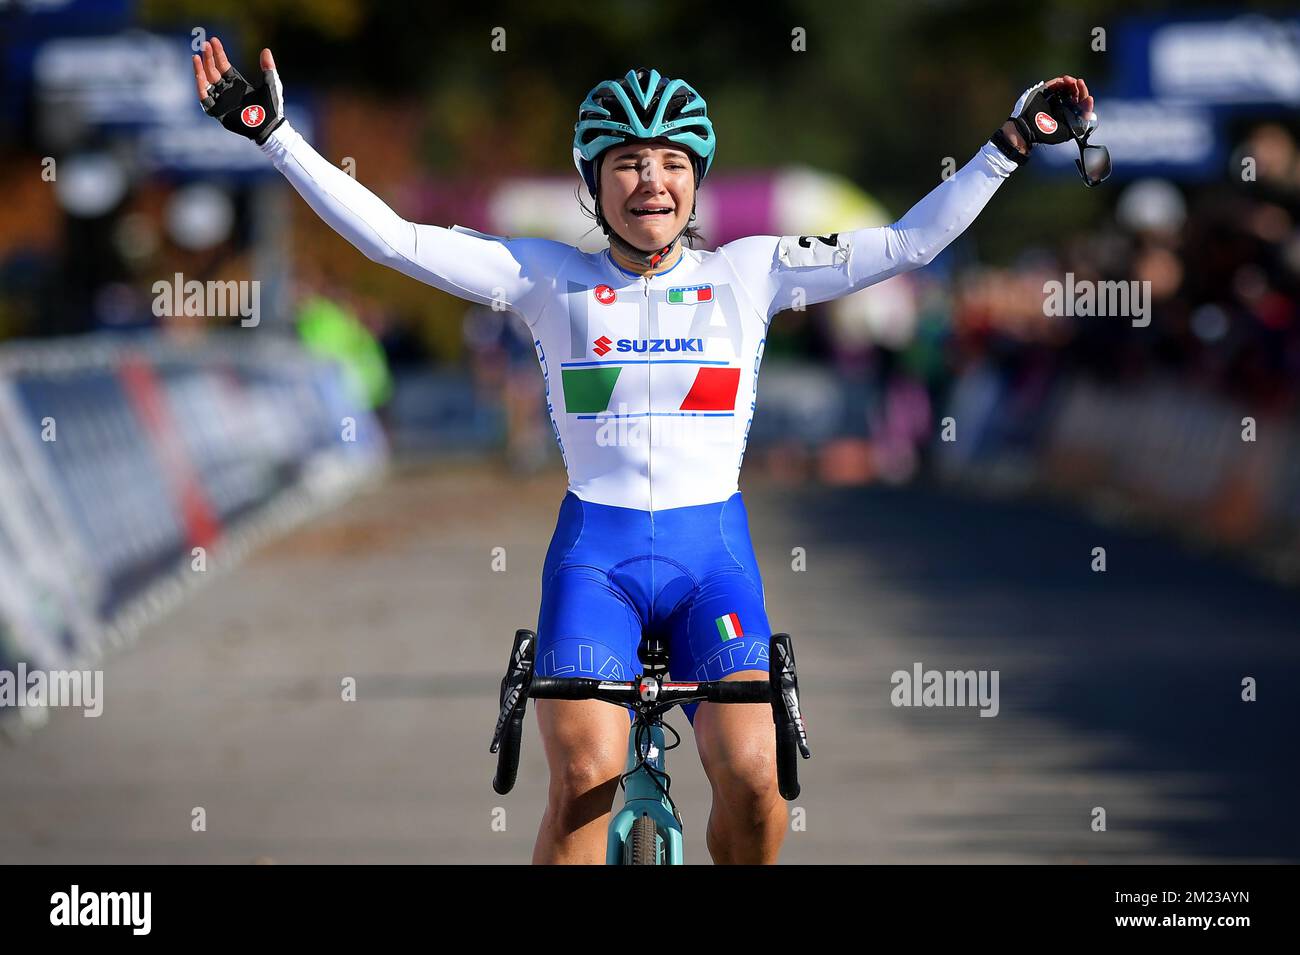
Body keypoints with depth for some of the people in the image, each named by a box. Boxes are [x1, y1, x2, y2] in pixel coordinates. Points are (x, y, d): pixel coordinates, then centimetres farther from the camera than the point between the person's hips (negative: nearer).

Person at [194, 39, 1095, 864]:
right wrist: (274, 134, -5)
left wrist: (1009, 146, 0)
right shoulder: (550, 279, 5)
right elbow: (393, 238, 1)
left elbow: (910, 243, 6)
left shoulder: (747, 272, 7)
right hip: (596, 549, 0)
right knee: (584, 777, -23)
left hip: (713, 551, 0)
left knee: (754, 779, -19)